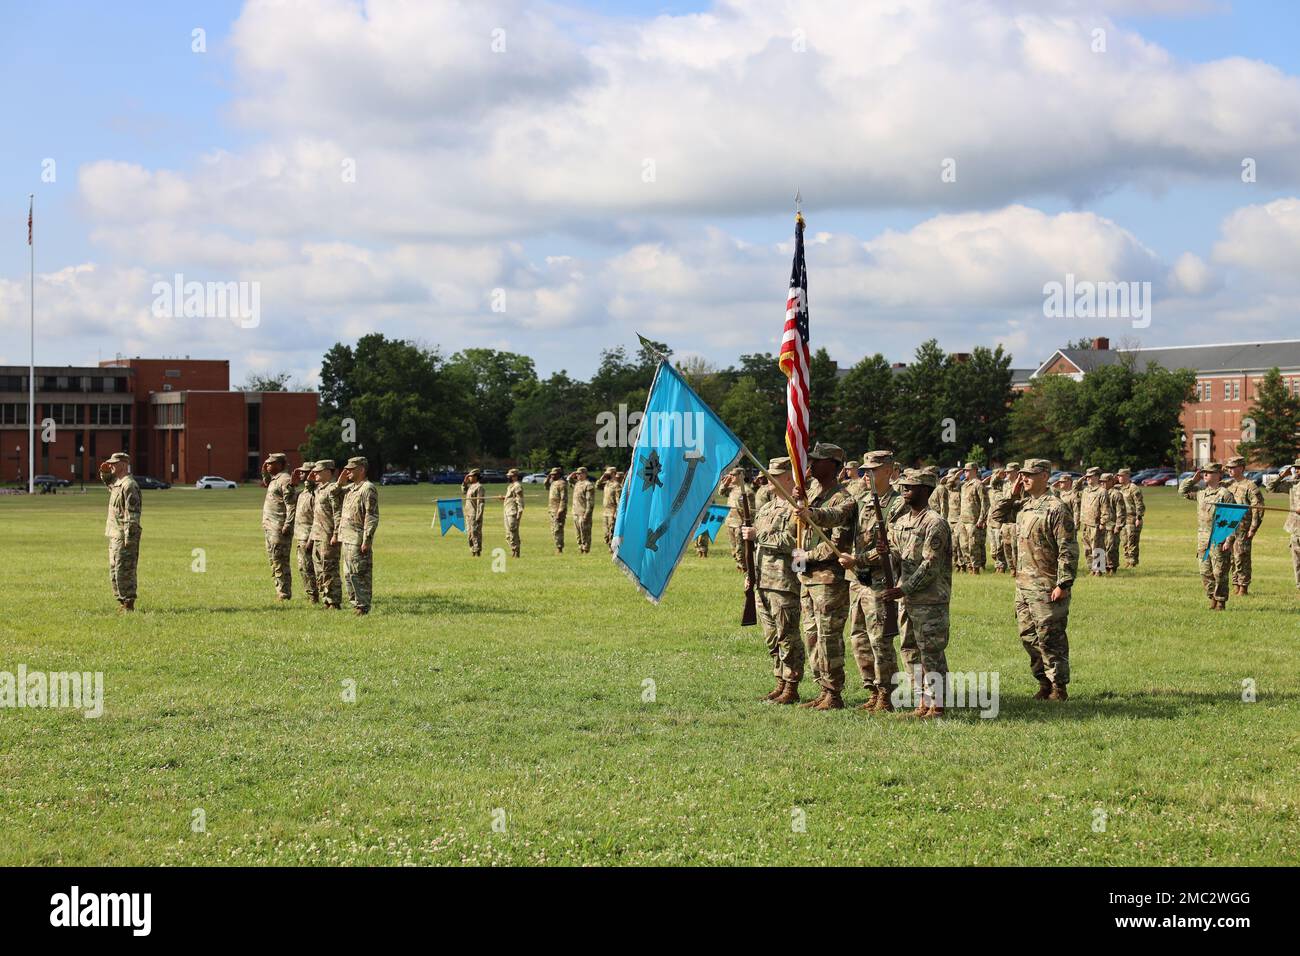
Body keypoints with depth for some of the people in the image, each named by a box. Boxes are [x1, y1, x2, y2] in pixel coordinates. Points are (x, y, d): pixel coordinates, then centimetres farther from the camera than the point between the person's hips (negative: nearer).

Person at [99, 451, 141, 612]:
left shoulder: (129, 485, -16)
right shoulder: (116, 483, 14)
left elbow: (132, 514, -20)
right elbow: (106, 481, 39)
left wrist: (129, 537, -24)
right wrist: (104, 472, 15)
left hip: (123, 536, -10)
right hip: (114, 535, 10)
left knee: (124, 571, -9)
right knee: (114, 571, 14)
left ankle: (128, 604, -6)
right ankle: (122, 603, 20)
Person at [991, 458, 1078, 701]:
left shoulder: (1056, 508, -14)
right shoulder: (1023, 505, 11)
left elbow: (1069, 550, -16)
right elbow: (999, 516, 24)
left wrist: (1063, 584, -20)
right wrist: (1013, 494, 9)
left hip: (1047, 587, -9)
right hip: (1023, 584, 9)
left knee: (1049, 638, -4)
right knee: (1029, 636, 13)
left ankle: (1059, 688, 5)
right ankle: (1044, 683, 23)